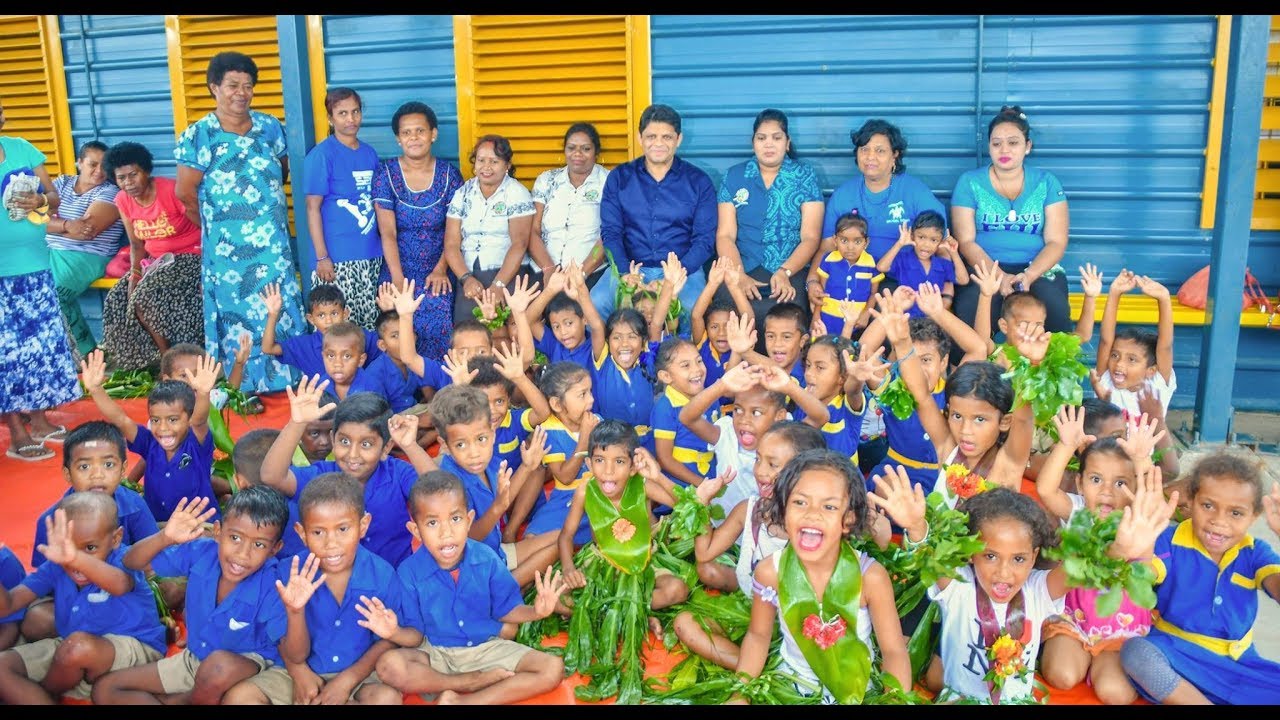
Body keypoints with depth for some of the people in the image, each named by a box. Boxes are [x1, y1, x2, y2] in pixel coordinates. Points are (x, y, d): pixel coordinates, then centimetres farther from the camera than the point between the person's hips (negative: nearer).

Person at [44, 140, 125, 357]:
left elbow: (87, 229, -15)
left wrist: (52, 224, -4)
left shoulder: (110, 192, -3)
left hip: (87, 257, -6)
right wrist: (67, 226, -18)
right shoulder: (61, 183, 13)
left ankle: (86, 352, -9)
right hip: (49, 252, 6)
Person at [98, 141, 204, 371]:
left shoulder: (172, 190, -19)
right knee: (117, 299, -8)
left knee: (145, 298, -25)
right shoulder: (123, 201, 1)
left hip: (189, 257, -7)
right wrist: (134, 274, -9)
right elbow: (136, 244, 7)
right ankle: (151, 361, 5)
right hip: (155, 260, 7)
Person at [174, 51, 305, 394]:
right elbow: (186, 193, -5)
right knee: (240, 317, 4)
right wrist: (215, 223, 6)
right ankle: (243, 390, 14)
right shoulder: (198, 136, -8)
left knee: (284, 315, 6)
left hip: (275, 245, 4)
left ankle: (286, 382, 17)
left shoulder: (269, 127, 5)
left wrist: (268, 207, 11)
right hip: (230, 251, -4)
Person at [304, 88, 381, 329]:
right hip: (337, 258, -6)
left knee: (370, 325, 9)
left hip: (371, 255, 6)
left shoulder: (370, 153, 10)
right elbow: (313, 208, -8)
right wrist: (321, 257, -13)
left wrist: (382, 243, 12)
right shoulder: (321, 155, -7)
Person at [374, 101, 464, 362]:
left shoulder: (449, 174, 2)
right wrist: (398, 279, -16)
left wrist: (441, 269, -13)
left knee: (437, 330, -18)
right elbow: (387, 232, -6)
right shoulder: (386, 173, -1)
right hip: (397, 270, 0)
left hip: (436, 273, 0)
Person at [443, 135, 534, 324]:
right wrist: (467, 279, -12)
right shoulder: (462, 193, 12)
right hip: (468, 274, 3)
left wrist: (497, 286, -20)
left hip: (506, 273, -3)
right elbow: (451, 244, 6)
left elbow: (519, 244, -9)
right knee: (464, 319, -21)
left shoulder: (517, 193, 2)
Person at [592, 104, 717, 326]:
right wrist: (625, 273, -16)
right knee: (594, 305, -29)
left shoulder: (699, 182, 6)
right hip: (629, 267, 1)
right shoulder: (619, 178, 9)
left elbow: (705, 239, 1)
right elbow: (610, 232, 4)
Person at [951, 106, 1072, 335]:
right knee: (969, 311, -34)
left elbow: (1056, 241, 2)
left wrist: (1029, 275, -18)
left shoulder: (1046, 182, 10)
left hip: (1038, 268, 2)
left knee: (1054, 306, -32)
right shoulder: (969, 182, 6)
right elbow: (965, 241, -2)